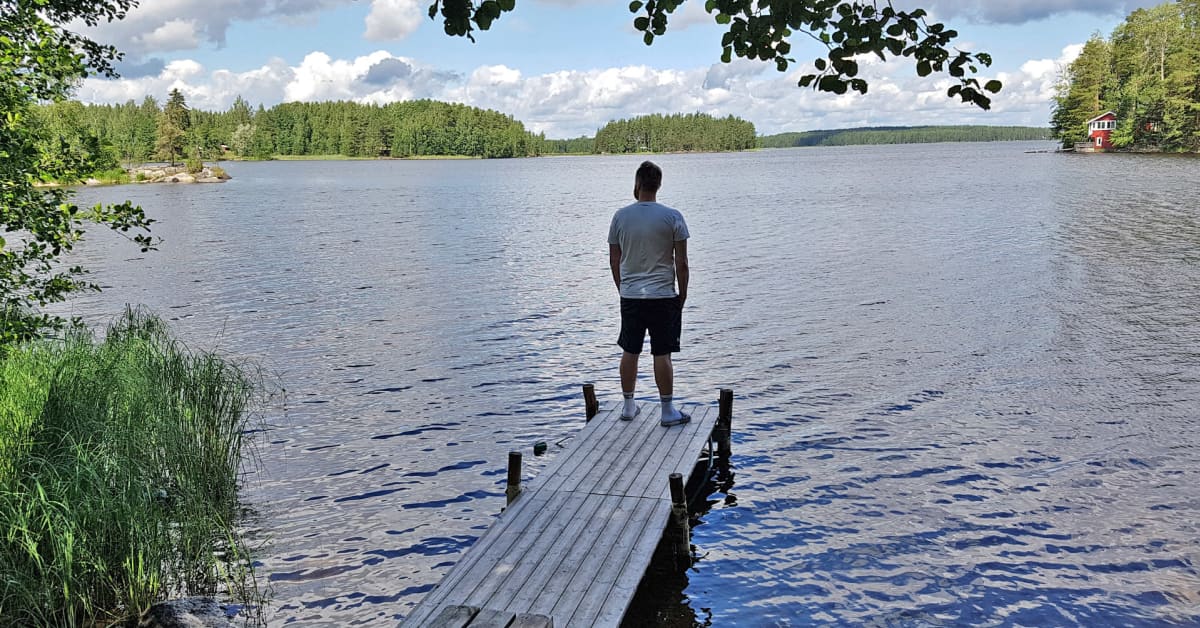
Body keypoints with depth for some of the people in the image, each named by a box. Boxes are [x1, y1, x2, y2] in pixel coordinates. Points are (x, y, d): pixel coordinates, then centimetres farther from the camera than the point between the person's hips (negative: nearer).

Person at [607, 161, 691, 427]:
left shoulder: (620, 216, 0)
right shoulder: (672, 217, -8)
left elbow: (614, 260, 5)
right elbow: (681, 263, -7)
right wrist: (682, 296, 4)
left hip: (630, 297, 3)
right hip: (663, 297, -2)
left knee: (630, 353, 12)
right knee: (662, 355, 2)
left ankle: (628, 405, 23)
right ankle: (668, 410, 10)